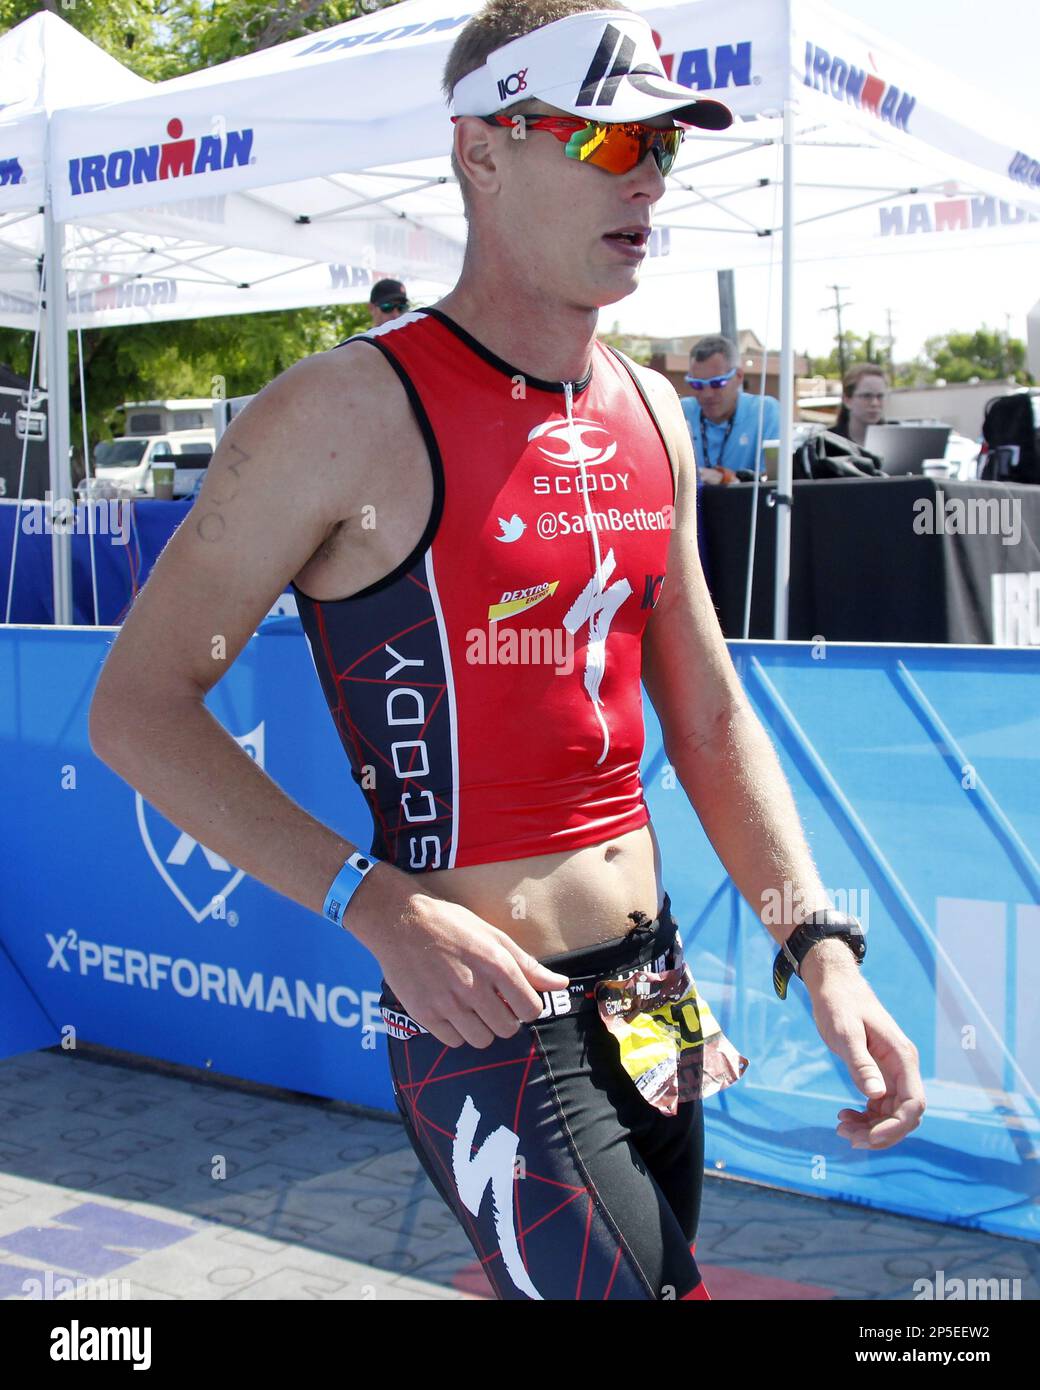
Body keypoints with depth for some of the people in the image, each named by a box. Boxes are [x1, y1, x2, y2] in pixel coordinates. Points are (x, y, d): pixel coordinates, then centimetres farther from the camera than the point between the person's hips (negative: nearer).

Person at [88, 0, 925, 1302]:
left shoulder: (651, 414, 7)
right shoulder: (353, 411, -14)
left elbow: (709, 719, 12)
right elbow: (137, 708, -13)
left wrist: (819, 946, 2)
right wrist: (383, 908, -21)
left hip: (655, 1003, 7)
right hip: (486, 1018, -7)